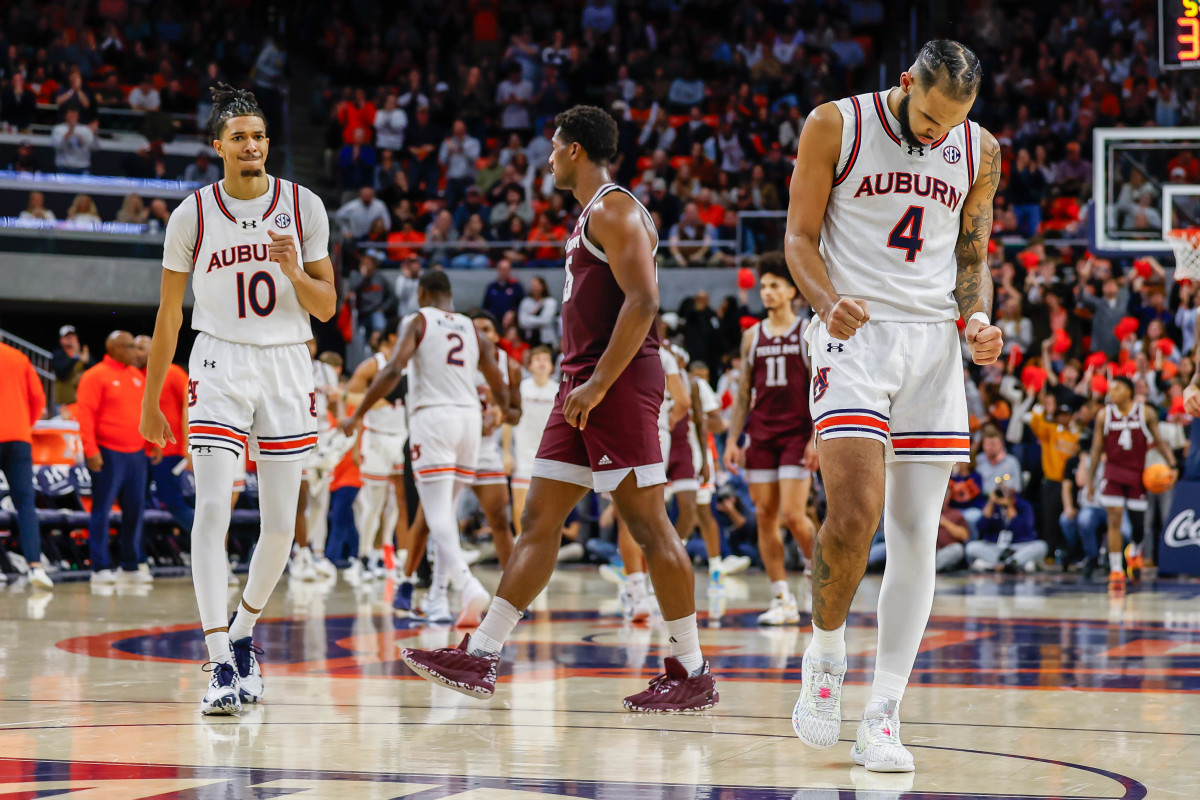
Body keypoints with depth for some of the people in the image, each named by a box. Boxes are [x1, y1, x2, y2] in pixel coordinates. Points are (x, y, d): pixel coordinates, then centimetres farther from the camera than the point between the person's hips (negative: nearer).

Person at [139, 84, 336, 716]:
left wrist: (295, 273, -17)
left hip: (287, 367, 2)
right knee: (212, 510, -17)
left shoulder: (304, 207, 1)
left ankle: (242, 635, 28)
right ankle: (222, 666, -22)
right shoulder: (193, 215, -1)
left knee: (280, 526, 3)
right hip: (219, 364, -2)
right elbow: (169, 312, 7)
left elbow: (326, 308, 4)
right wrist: (150, 401, 9)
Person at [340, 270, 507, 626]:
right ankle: (438, 599, 17)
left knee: (437, 513, -10)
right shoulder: (472, 330, 17)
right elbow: (500, 390, 20)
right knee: (446, 510, 18)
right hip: (469, 415, 5)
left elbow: (392, 370, -12)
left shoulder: (418, 321, 2)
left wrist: (357, 415, -7)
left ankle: (468, 586, -31)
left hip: (432, 416, -5)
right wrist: (501, 413, 42)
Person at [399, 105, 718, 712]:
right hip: (586, 384, 11)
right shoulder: (592, 216, 22)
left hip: (619, 382, -11)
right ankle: (480, 656, 8)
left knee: (647, 523, -9)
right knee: (540, 519, 8)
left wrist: (599, 384, -23)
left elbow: (643, 301, -21)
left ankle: (692, 674, -6)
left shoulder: (615, 209, -10)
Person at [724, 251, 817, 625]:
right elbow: (743, 394, 13)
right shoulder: (752, 336, 12)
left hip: (797, 436, -4)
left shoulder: (808, 334, 0)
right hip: (760, 436, 4)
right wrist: (732, 440, 5)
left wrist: (817, 438, -12)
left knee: (793, 515, -13)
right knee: (765, 516, 0)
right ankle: (782, 600, 4)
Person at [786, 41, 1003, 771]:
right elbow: (800, 235, 1)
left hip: (935, 342, 4)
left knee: (916, 535, 0)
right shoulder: (836, 127, -4)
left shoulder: (980, 151, 7)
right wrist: (828, 303, -17)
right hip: (856, 335, -4)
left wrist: (979, 320, -4)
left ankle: (884, 715, 5)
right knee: (854, 515, -20)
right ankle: (826, 651, 7)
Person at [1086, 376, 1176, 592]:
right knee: (1114, 519, -12)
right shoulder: (1104, 416, -1)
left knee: (1138, 523, 8)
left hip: (1138, 473, 1)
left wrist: (1172, 465, -11)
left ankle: (1135, 551, 42)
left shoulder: (1146, 413, -3)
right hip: (1113, 472, -1)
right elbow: (1097, 448, 5)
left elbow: (1158, 441, 1)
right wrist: (1090, 479, 5)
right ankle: (1115, 571, -10)